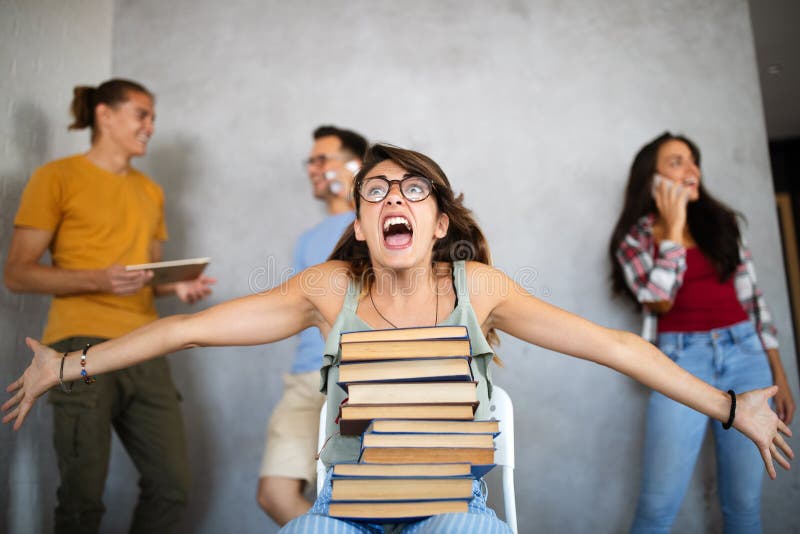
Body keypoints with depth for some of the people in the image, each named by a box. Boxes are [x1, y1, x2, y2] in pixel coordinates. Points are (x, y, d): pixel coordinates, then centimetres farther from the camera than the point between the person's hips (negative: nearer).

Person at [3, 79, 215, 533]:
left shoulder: (151, 192, 19)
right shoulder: (57, 176, 2)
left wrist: (177, 286, 3)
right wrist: (97, 279, -17)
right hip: (83, 346, -5)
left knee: (172, 488, 4)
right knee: (83, 497, -1)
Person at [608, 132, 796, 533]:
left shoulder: (720, 222, 12)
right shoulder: (636, 237, 2)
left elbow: (753, 299, 13)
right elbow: (659, 300, -14)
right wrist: (674, 226, -8)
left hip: (746, 357, 4)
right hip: (683, 361, -3)